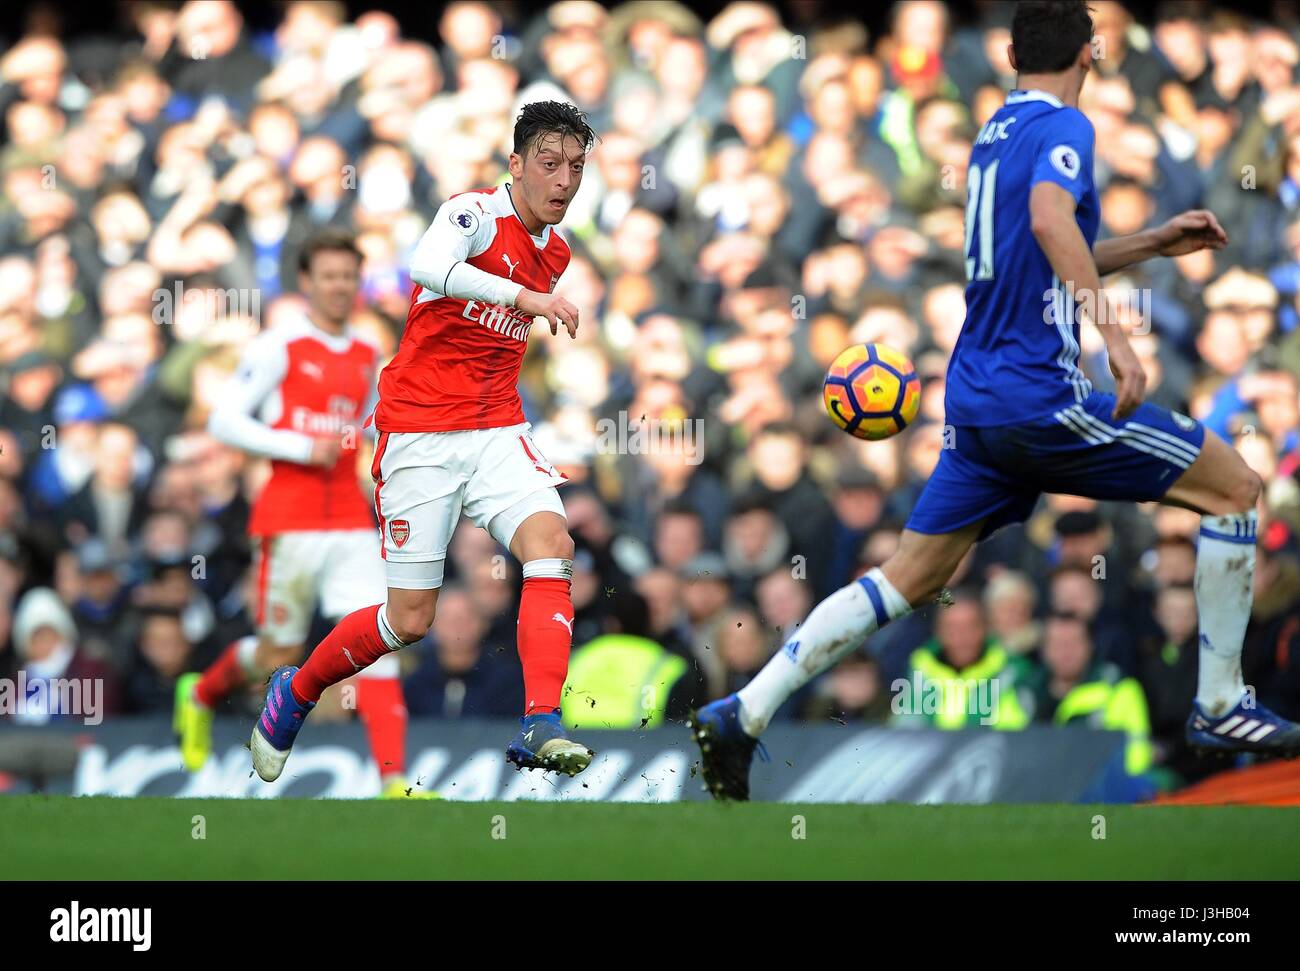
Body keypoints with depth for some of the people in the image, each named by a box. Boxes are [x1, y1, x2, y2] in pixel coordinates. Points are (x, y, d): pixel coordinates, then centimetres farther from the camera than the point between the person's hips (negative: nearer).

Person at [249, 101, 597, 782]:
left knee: (551, 545, -23)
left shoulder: (555, 251, 13)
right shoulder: (476, 213, -11)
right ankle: (295, 692, 27)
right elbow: (428, 266, -35)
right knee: (410, 620, -1)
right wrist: (525, 297, -42)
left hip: (496, 432, 6)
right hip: (419, 436, -6)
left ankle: (541, 727, -32)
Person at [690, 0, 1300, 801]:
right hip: (1042, 394, -9)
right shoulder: (1063, 127, -9)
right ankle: (1220, 706, 3)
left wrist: (1153, 243, 30)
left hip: (977, 399, 9)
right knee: (1235, 487, 2)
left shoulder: (998, 132, 18)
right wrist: (1112, 334, -36)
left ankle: (744, 713, 1)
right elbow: (1050, 220, -31)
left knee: (912, 578, 10)